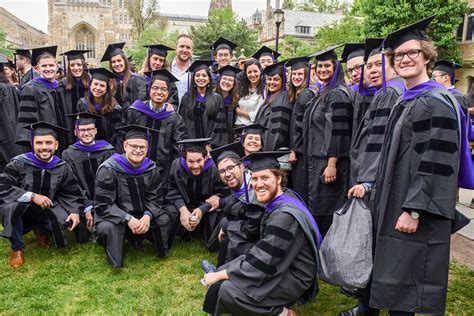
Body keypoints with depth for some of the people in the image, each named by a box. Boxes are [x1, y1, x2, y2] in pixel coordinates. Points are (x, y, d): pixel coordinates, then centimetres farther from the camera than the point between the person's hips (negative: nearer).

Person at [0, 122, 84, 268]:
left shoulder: (62, 167, -8)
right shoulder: (19, 163, -17)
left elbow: (71, 193, -1)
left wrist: (75, 212, -20)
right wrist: (32, 196, -33)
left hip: (46, 210, 3)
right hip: (19, 210, -2)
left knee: (67, 220, -23)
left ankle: (42, 231, 15)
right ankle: (17, 248, -11)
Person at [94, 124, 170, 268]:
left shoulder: (151, 168, -9)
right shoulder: (108, 169, -22)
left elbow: (155, 198, -4)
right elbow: (103, 205, -22)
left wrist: (147, 216, -25)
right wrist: (128, 219, -32)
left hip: (141, 214, 4)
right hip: (114, 215, -4)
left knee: (164, 219, -14)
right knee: (108, 228, -33)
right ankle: (115, 262, -3)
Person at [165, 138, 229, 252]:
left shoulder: (214, 169, -24)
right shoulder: (177, 166, -18)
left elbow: (221, 194, -16)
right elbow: (172, 191, -9)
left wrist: (202, 210, -28)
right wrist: (182, 209, -28)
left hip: (208, 208, -1)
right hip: (185, 205, 2)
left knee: (224, 220, -28)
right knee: (169, 212, -28)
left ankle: (213, 246, 8)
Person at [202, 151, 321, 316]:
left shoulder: (285, 215, -28)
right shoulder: (283, 197, 0)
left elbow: (261, 265, -24)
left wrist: (219, 275, -13)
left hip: (293, 278, -9)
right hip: (278, 265, 9)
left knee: (221, 289, -20)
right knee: (222, 271, 8)